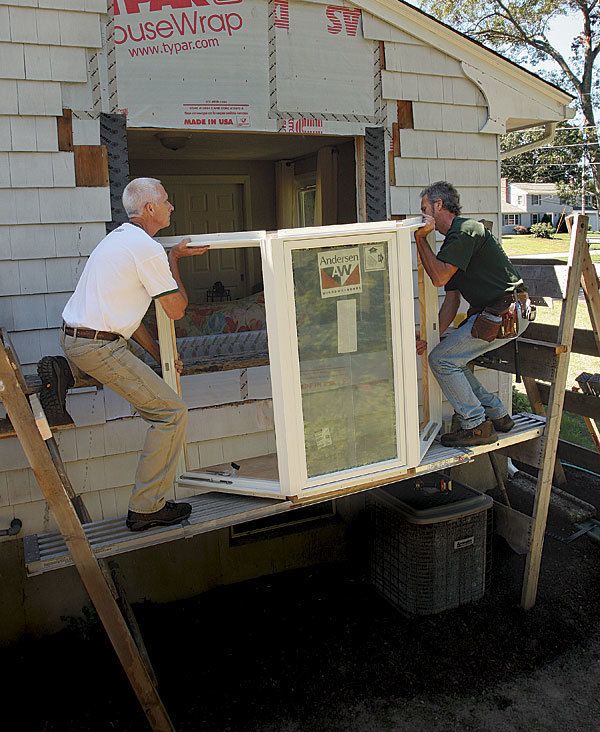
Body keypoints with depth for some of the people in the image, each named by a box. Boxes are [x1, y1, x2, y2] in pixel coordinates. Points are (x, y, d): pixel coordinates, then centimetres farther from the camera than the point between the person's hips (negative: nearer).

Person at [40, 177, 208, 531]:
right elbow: (177, 309, -9)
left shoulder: (119, 238, 17)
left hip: (71, 337, 9)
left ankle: (66, 371, 18)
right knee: (172, 412, -5)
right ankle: (146, 508, 0)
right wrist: (173, 260, 5)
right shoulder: (148, 248, -14)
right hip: (99, 348, -9)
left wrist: (158, 352, 21)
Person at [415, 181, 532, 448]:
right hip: (495, 313, 10)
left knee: (442, 359, -8)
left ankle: (477, 427, 2)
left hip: (505, 314, -10)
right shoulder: (453, 240, 19)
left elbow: (439, 277, -21)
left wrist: (420, 238, -13)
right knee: (451, 356, 14)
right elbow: (452, 299, 15)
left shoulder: (466, 230, -13)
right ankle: (498, 415, 21)